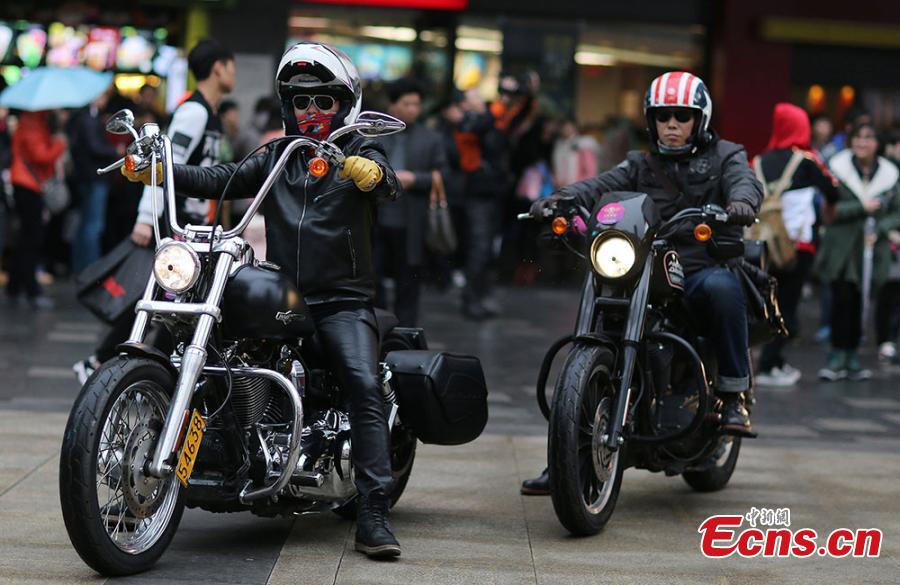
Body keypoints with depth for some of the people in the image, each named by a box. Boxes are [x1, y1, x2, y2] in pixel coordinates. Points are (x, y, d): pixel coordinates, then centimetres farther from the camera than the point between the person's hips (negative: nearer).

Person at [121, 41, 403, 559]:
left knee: (365, 387, -23)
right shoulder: (277, 158, 19)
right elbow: (220, 180, 8)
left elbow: (387, 182, -19)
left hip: (343, 301, -4)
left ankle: (374, 516, -26)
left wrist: (371, 174, -44)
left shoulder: (361, 152, 4)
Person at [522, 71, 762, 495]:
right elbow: (602, 185, 1)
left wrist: (741, 201, -36)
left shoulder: (724, 155, 12)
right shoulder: (641, 165, 19)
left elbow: (743, 181, -10)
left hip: (706, 266, -3)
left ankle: (734, 396, -26)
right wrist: (561, 198, -22)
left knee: (721, 287, -39)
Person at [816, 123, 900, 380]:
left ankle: (852, 356, 14)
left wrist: (879, 229, -10)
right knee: (842, 299, -10)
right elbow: (830, 208, -10)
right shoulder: (838, 169, -2)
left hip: (871, 249, 2)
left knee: (859, 302, 3)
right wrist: (862, 207, -18)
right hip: (841, 247, -2)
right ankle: (838, 355, -2)